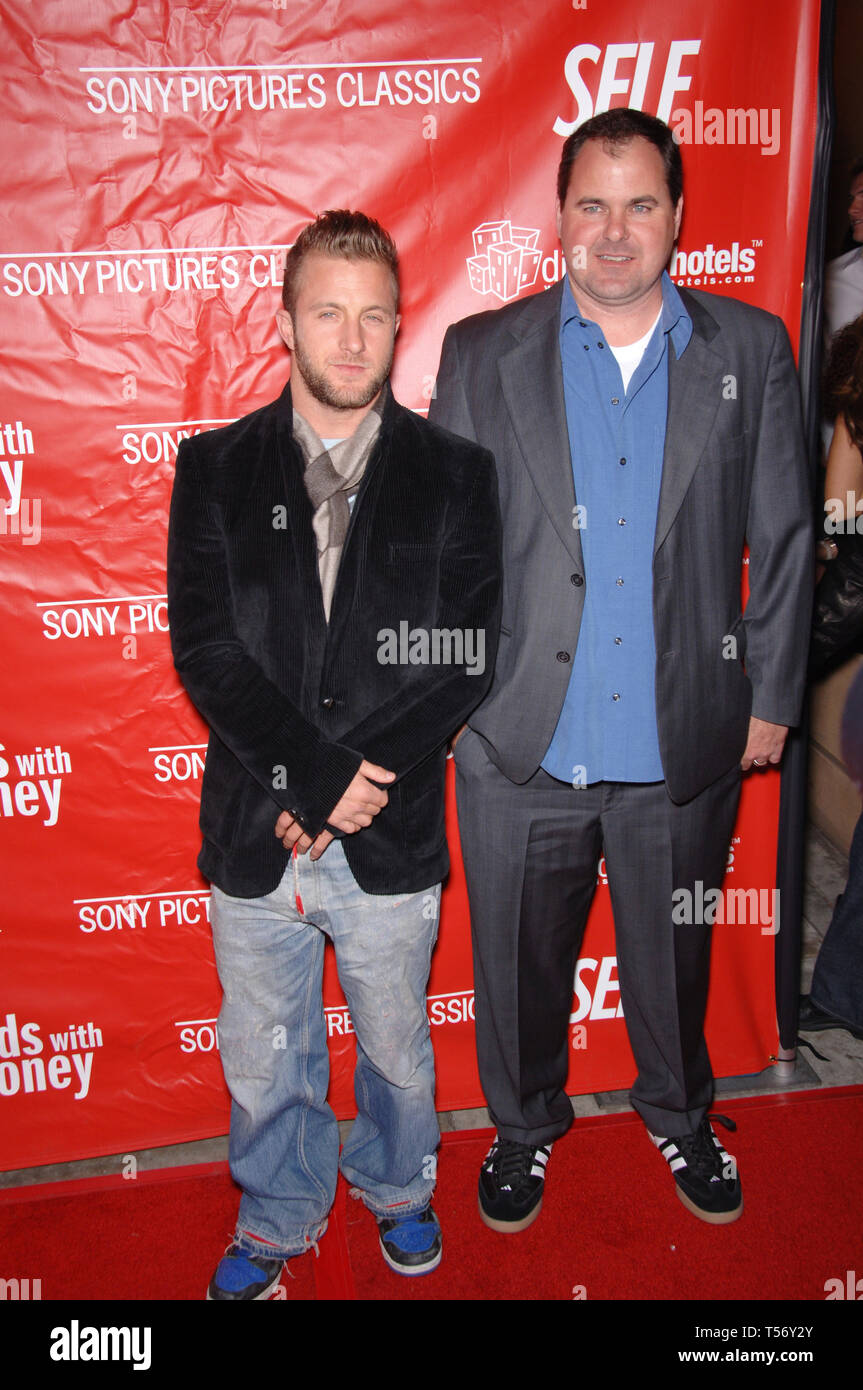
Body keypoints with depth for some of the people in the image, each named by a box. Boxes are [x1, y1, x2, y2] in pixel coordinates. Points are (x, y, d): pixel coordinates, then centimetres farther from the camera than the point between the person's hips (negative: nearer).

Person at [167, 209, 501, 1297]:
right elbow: (204, 650, -8)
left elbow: (464, 659, -8)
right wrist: (321, 774, -17)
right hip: (254, 836, 1)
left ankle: (397, 1188, 49)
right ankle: (278, 1216, 45)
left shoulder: (455, 474, -2)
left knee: (396, 1045, 20)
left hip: (392, 837, 0)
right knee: (264, 1057, 18)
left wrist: (346, 783, -16)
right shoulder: (213, 469, 0)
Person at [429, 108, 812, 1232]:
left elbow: (782, 539, 4)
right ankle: (526, 1125, 44)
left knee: (674, 957, 20)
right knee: (521, 964, 16)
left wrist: (771, 697, 4)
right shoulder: (482, 353, 0)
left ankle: (679, 1114, 49)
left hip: (685, 747, 1)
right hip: (520, 747, 0)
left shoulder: (751, 349, 1)